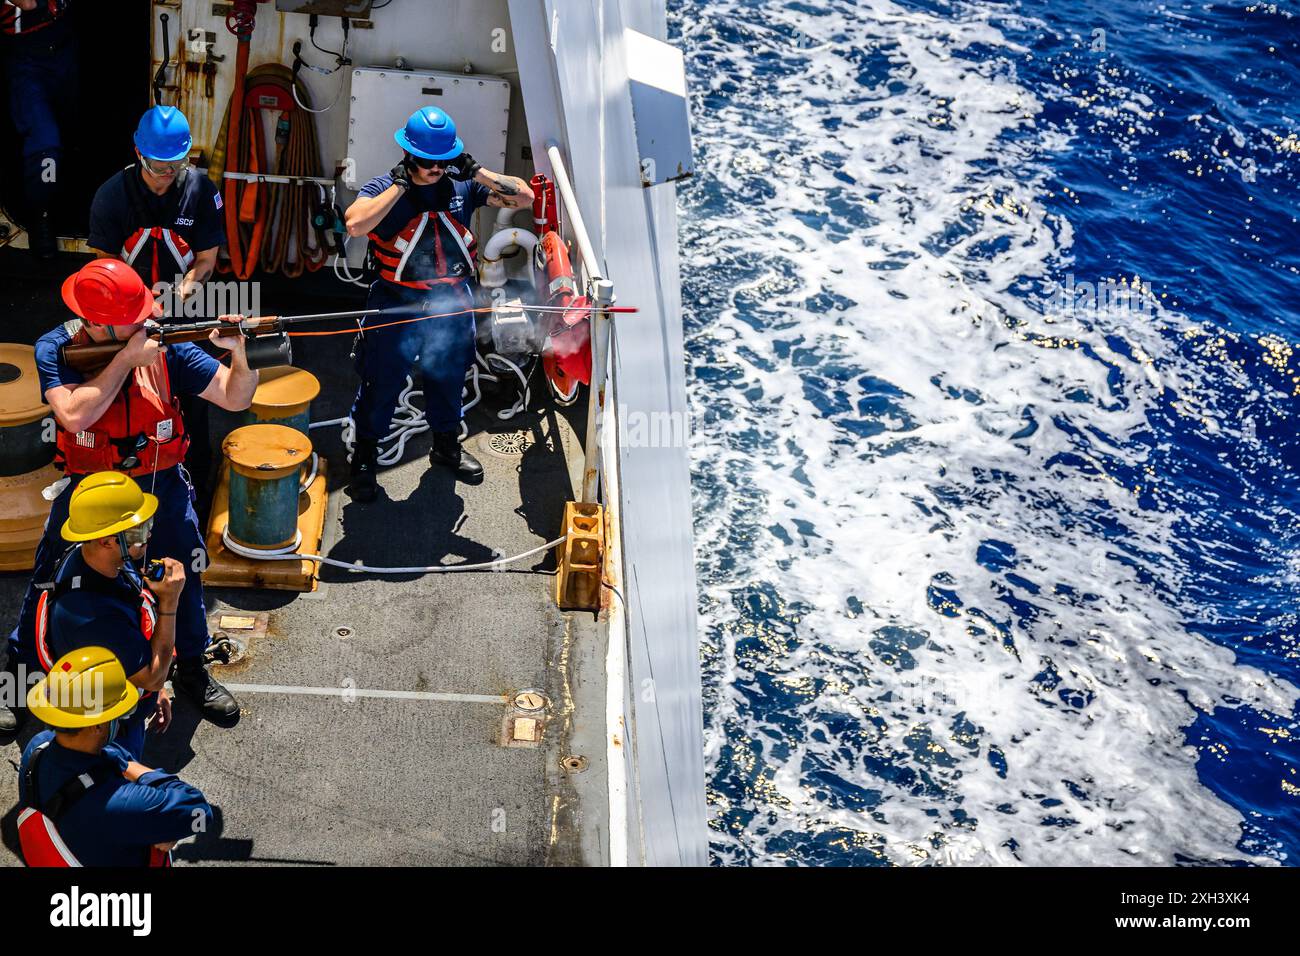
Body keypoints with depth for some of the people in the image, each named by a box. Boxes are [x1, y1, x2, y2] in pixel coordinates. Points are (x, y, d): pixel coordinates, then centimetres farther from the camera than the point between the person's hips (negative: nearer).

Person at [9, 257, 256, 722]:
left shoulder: (164, 344, -12)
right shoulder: (56, 349, -14)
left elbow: (234, 398, -13)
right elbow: (74, 416, -30)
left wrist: (242, 353, -35)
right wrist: (128, 357, -30)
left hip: (160, 484, 1)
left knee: (183, 576, 8)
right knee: (50, 584, 11)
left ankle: (191, 670, 31)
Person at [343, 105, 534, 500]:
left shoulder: (462, 186, 0)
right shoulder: (384, 189, -11)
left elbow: (524, 197, -3)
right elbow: (356, 224, -32)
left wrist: (476, 172, -12)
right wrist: (401, 184, -27)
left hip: (453, 305, 4)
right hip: (398, 305, -4)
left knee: (448, 379, 22)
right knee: (381, 384, 6)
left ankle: (446, 446, 44)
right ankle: (364, 458, 25)